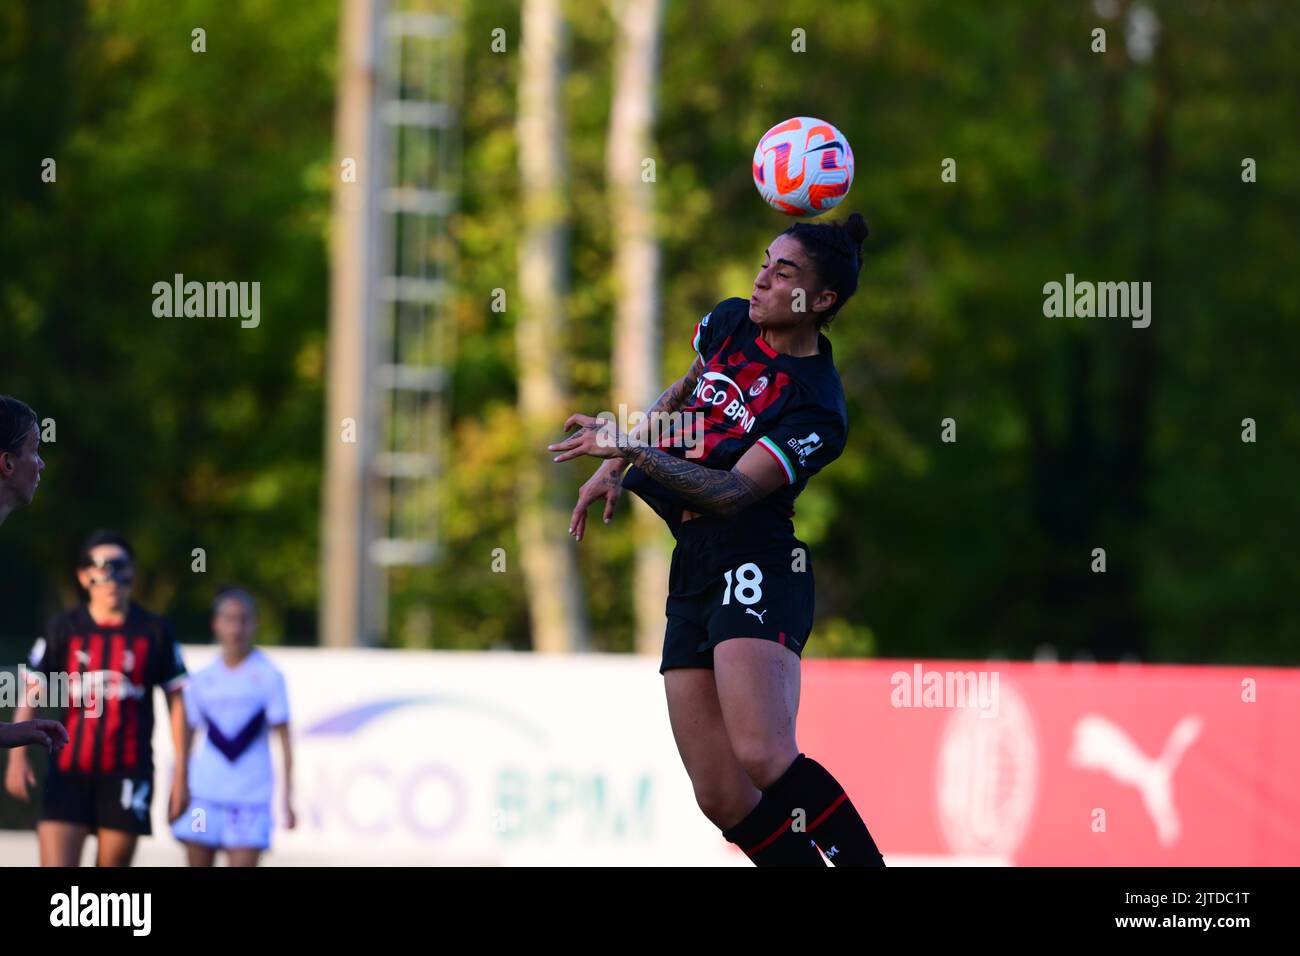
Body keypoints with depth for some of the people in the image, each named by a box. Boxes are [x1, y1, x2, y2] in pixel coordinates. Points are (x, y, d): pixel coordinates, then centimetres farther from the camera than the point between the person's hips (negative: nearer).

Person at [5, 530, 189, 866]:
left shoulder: (155, 631, 4)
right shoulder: (64, 629, 5)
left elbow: (176, 702, 8)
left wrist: (180, 775, 3)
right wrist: (17, 757, -5)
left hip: (127, 775, 0)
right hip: (69, 773, 0)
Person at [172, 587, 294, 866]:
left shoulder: (268, 676, 0)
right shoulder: (203, 679, 8)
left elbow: (284, 739, -1)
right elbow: (186, 737, 14)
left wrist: (288, 799, -5)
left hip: (250, 794, -3)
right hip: (205, 793, 3)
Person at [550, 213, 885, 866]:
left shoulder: (815, 409, -11)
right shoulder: (729, 323, 10)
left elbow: (731, 492, -20)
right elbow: (683, 392, 31)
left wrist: (633, 450, -27)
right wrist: (613, 467, 23)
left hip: (754, 566, -7)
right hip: (691, 571, 7)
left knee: (763, 759, -28)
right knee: (723, 800, -1)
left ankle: (866, 861, -17)